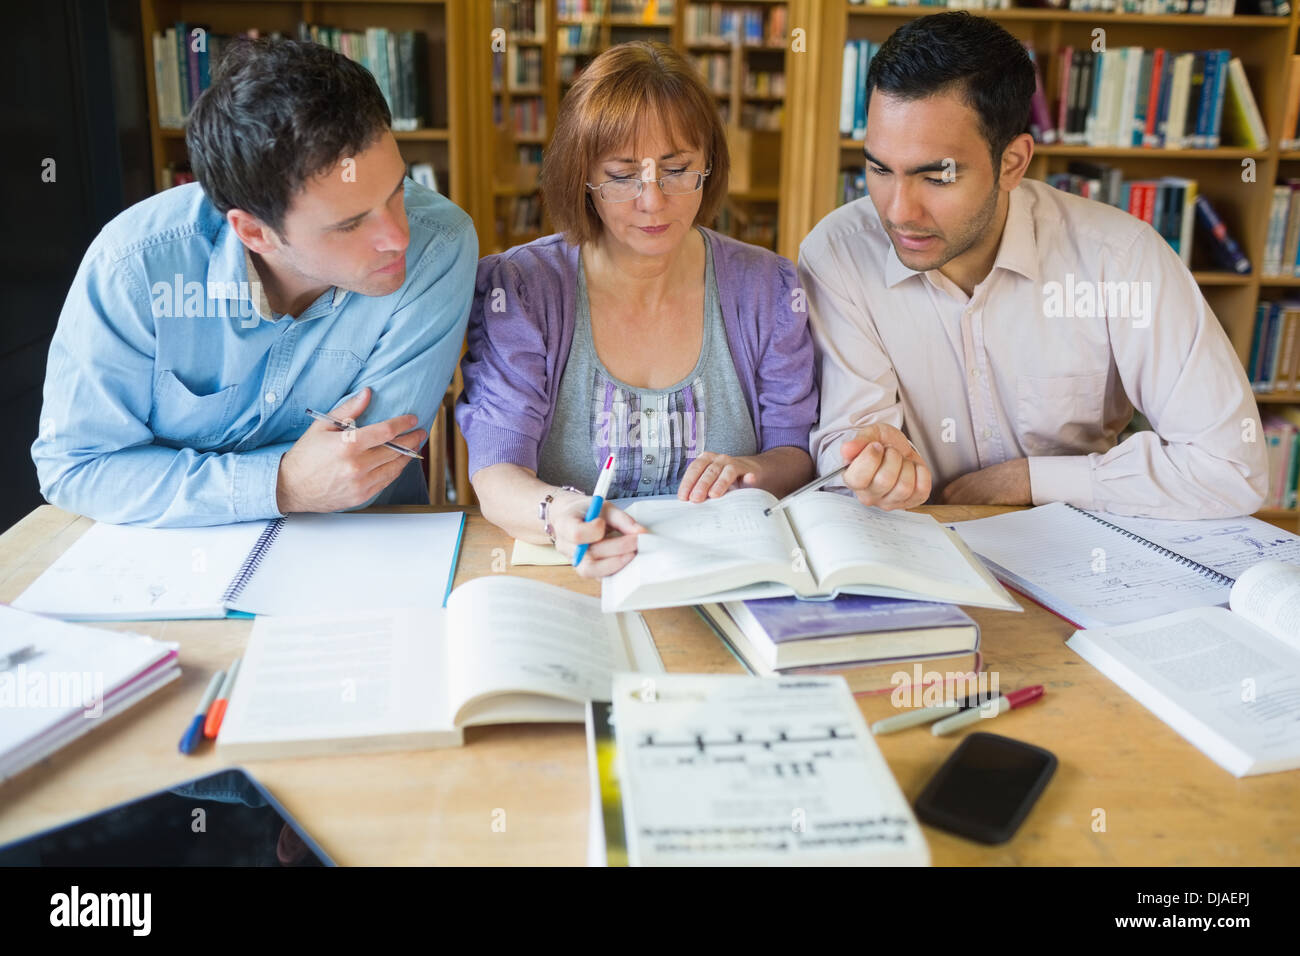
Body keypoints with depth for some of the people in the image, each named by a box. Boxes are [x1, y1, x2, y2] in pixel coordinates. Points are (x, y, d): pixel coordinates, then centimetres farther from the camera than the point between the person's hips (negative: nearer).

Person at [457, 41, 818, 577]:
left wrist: (754, 470, -17)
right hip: (569, 577, -3)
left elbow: (796, 454, 7)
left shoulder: (766, 287, 2)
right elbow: (495, 477, -13)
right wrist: (557, 514, -36)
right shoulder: (517, 287, -6)